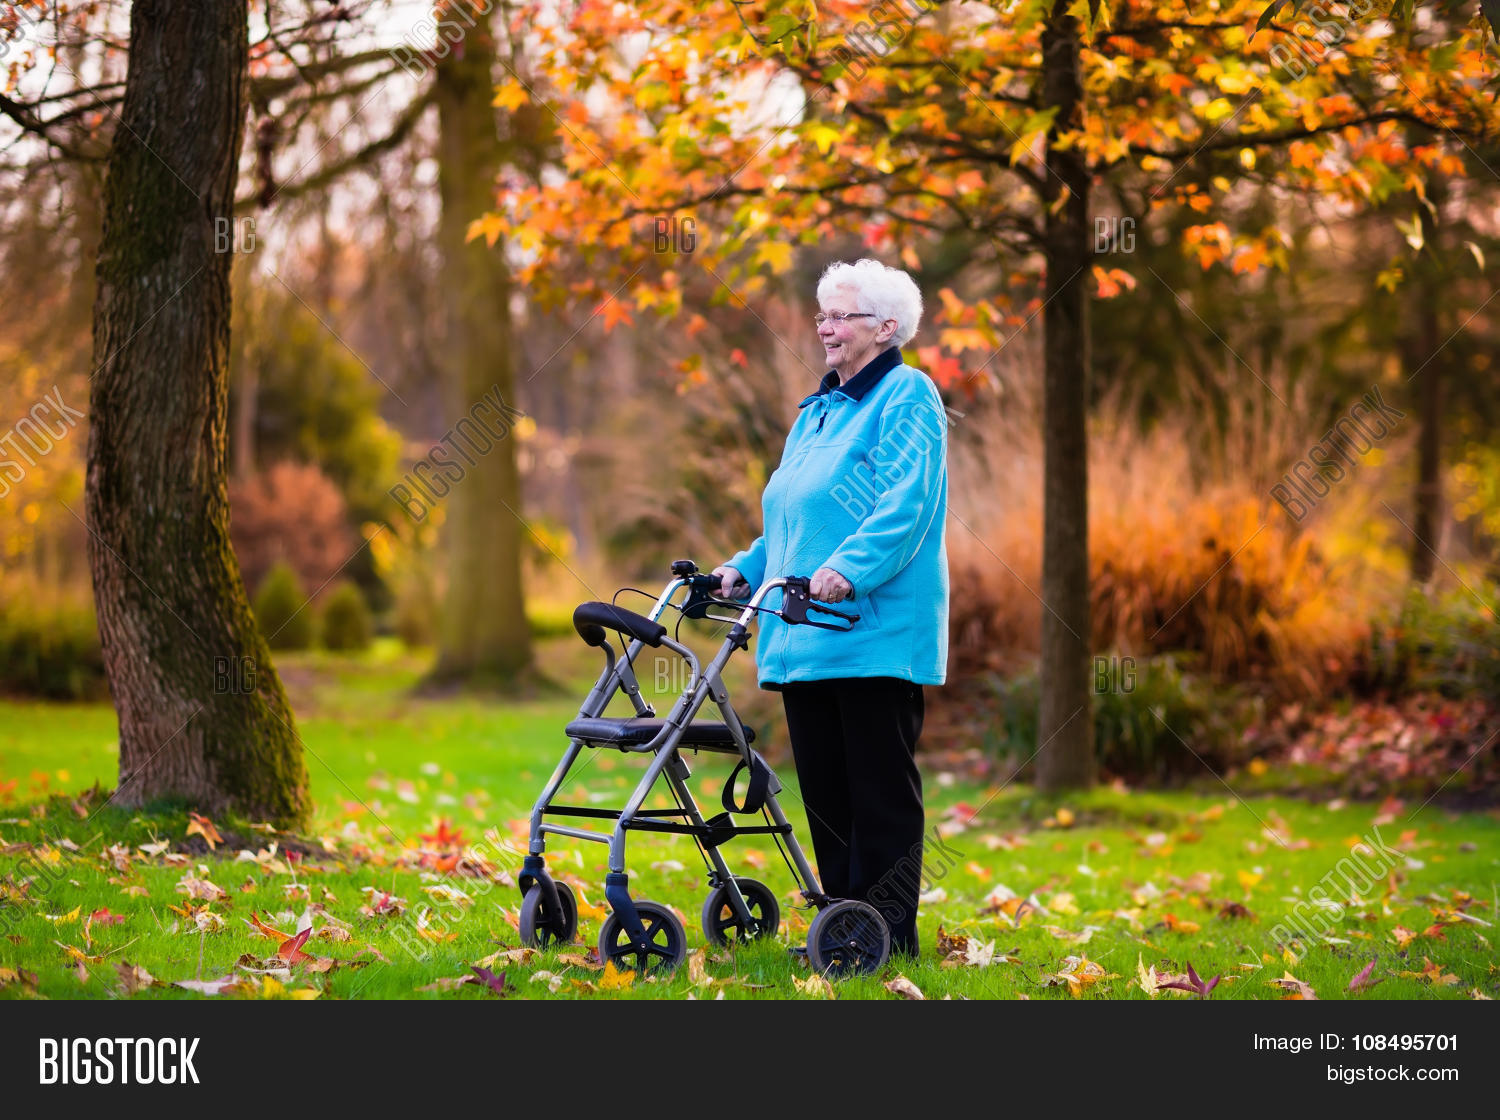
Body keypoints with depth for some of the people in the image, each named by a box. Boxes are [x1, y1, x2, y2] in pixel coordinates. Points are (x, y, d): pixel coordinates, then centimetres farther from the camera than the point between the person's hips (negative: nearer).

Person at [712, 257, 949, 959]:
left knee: (881, 788, -5)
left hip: (877, 632, -8)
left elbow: (905, 505, -16)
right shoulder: (815, 412, 22)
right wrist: (746, 569, 11)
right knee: (823, 787, 9)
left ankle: (887, 929, 0)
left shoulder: (907, 395, -4)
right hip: (805, 636, 8)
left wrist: (848, 568, -28)